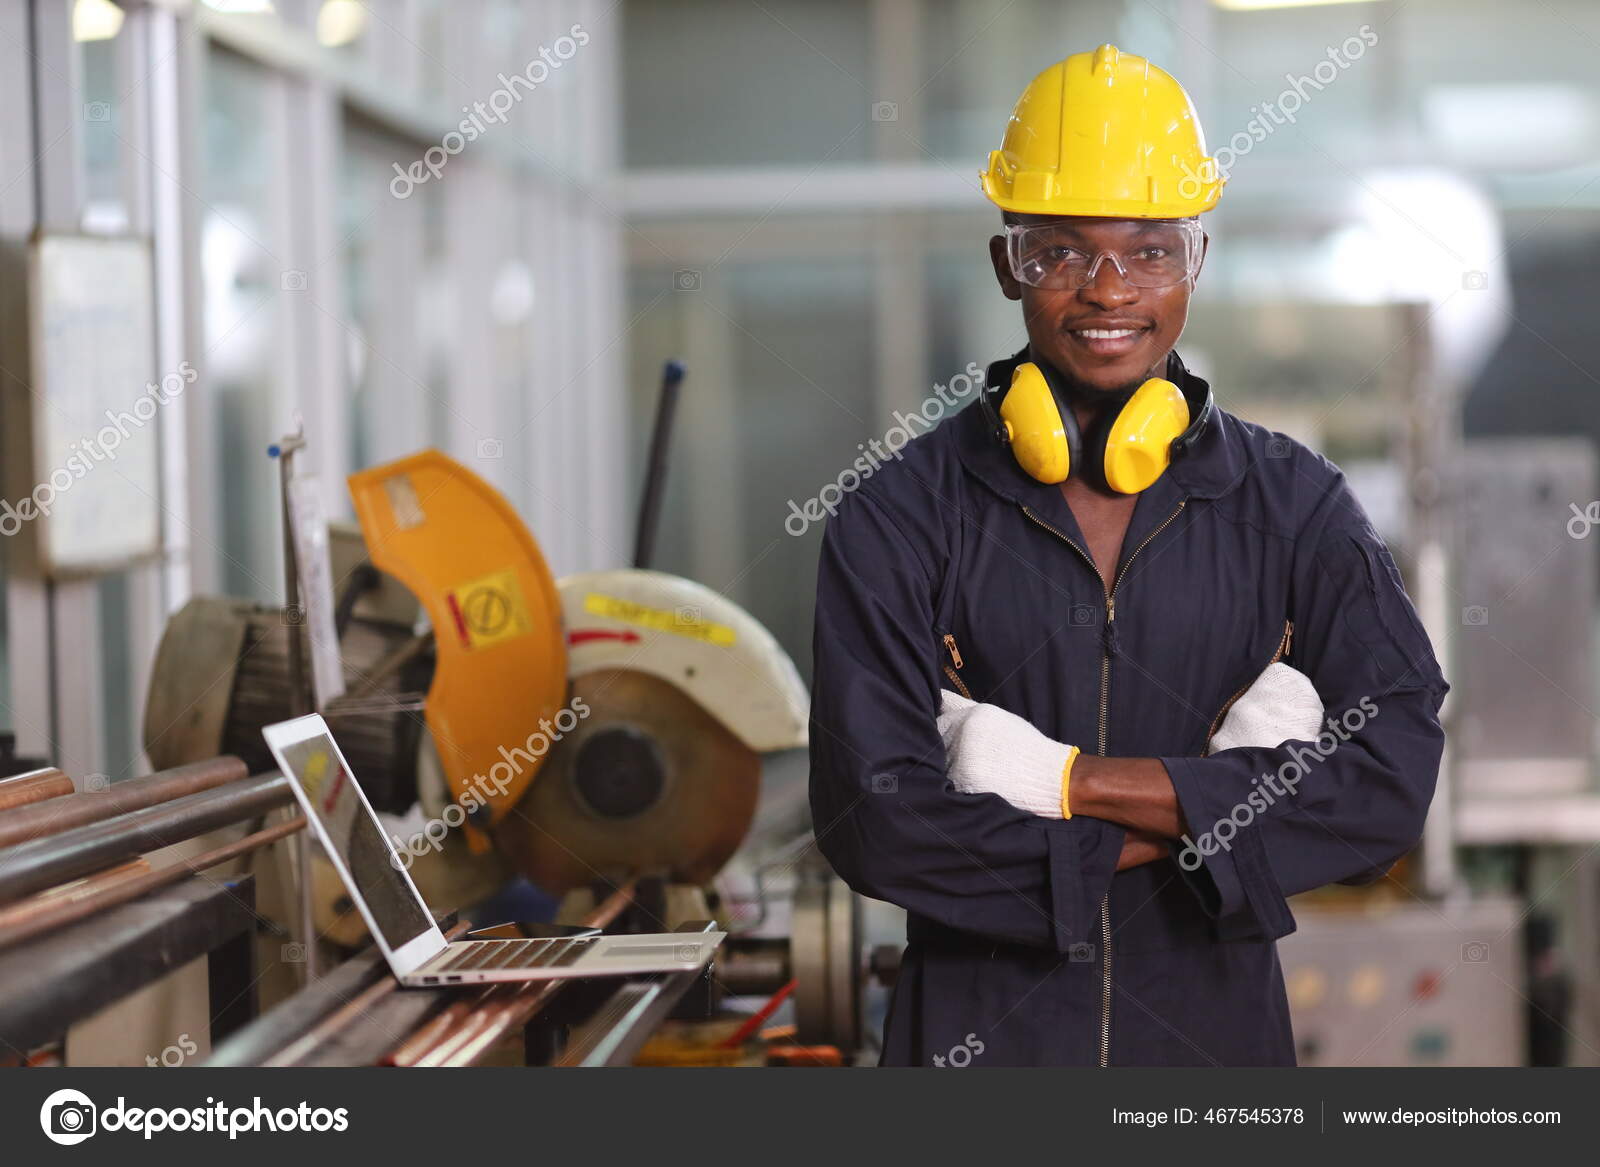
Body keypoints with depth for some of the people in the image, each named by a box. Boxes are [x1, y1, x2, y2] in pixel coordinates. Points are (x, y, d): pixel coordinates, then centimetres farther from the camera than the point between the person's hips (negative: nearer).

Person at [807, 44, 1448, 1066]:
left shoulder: (1295, 505, -1)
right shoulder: (899, 521, -6)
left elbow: (1398, 776, -13)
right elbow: (876, 821, -15)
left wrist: (1066, 780, -17)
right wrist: (1210, 809, -15)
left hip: (1213, 1033, 1)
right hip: (980, 1036, -1)